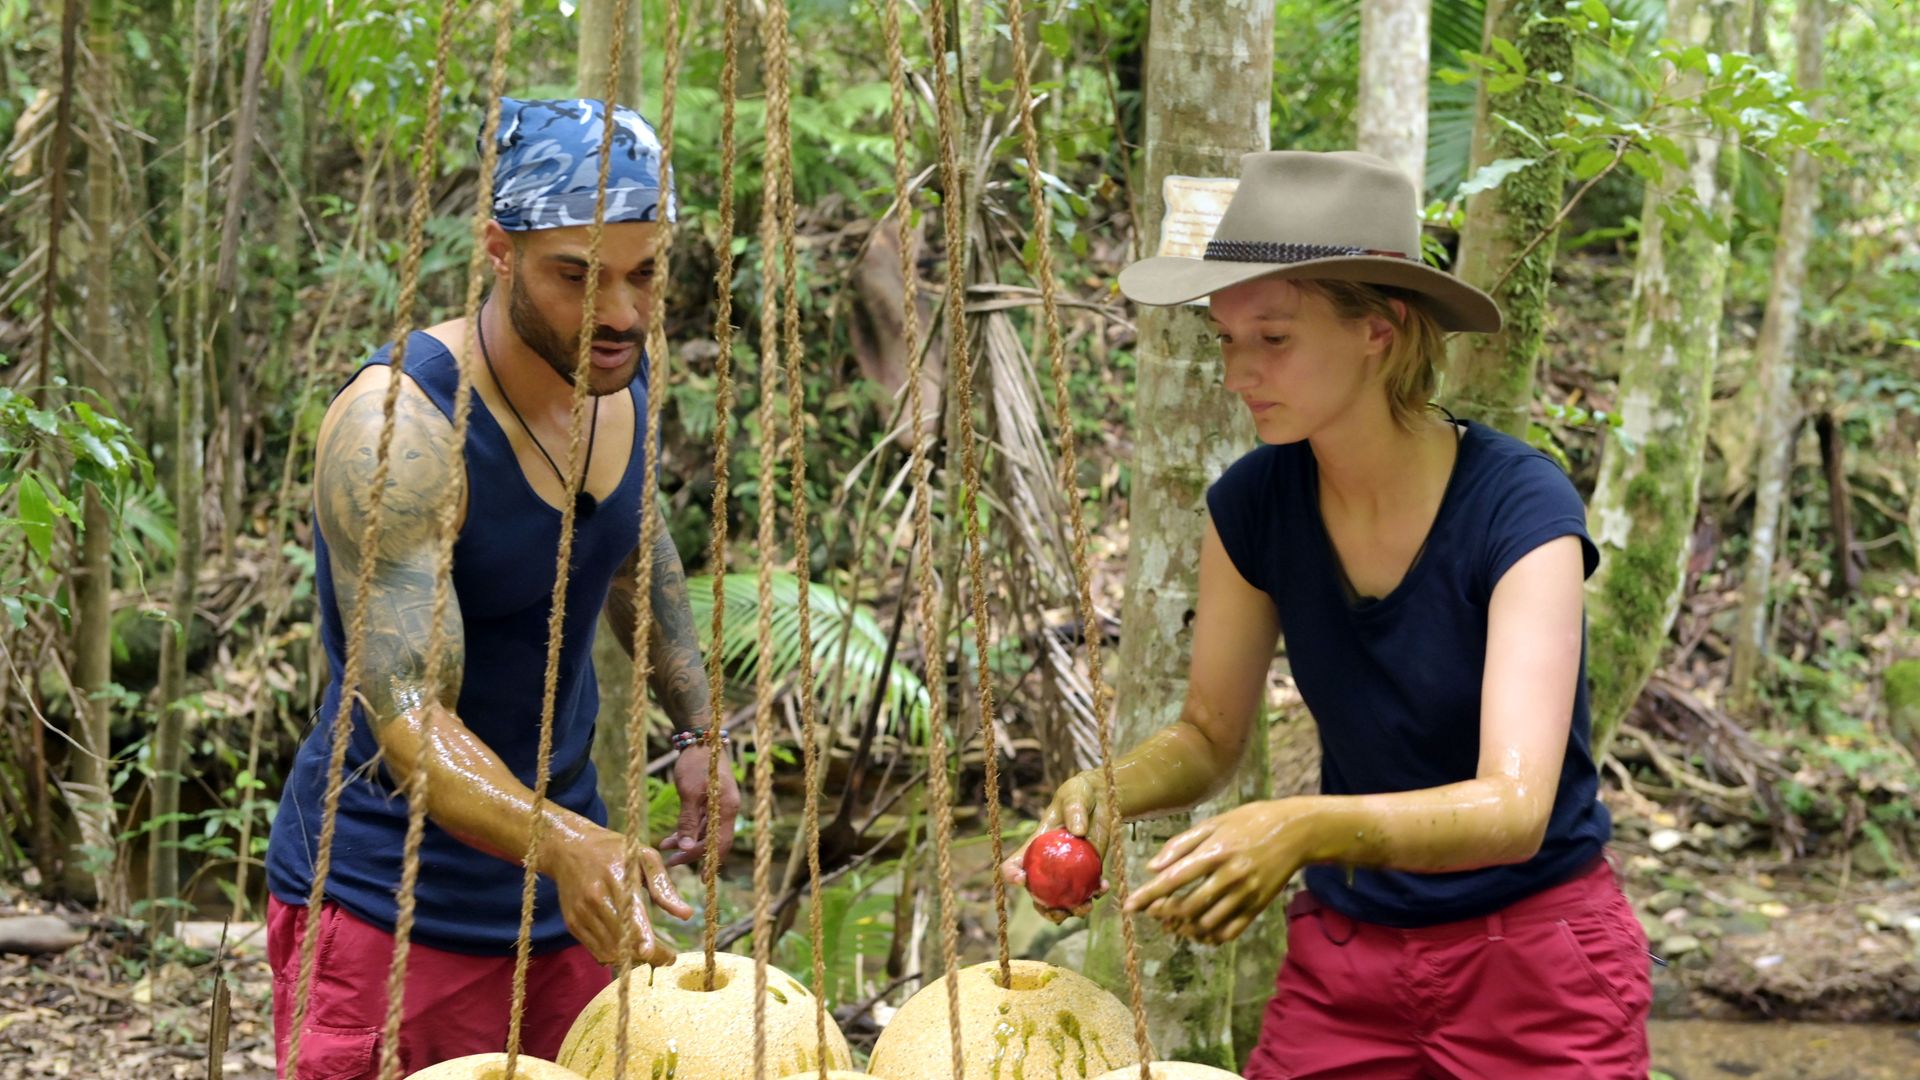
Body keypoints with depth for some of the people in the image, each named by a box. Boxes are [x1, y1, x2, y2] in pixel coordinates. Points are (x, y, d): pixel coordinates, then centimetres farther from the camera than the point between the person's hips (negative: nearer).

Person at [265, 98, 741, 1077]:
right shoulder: (399, 429, -24)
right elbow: (408, 716, -32)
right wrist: (565, 844, -47)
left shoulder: (619, 378, -1)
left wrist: (697, 728, 13)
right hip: (390, 904, -6)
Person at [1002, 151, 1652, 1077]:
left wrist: (1304, 828, -47)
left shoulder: (1519, 507, -22)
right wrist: (1107, 789, -17)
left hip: (1534, 965, -4)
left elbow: (1514, 807, -30)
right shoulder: (1253, 505, -8)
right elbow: (1209, 735, 5)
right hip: (1341, 960, 4)